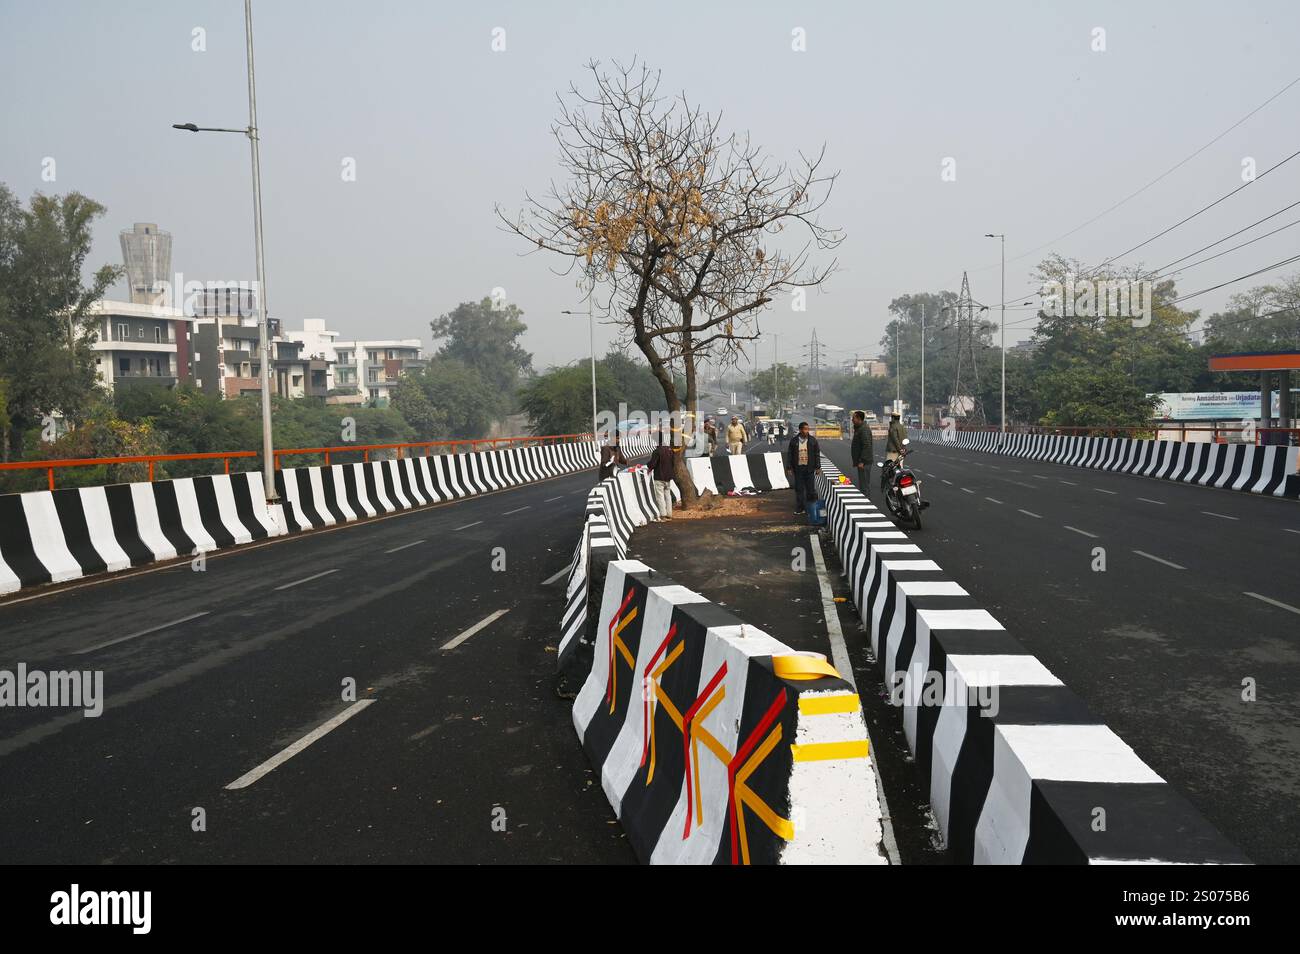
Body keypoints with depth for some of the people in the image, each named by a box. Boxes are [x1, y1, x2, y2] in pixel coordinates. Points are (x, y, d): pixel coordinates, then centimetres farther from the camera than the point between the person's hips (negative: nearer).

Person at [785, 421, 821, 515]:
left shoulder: (812, 440, 2)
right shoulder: (794, 440, 2)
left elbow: (817, 454, 4)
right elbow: (789, 454, 5)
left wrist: (817, 467, 0)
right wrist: (789, 467, 1)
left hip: (809, 468, -1)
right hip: (798, 468, 1)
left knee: (810, 488, 1)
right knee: (799, 489, 6)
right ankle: (800, 508, 13)